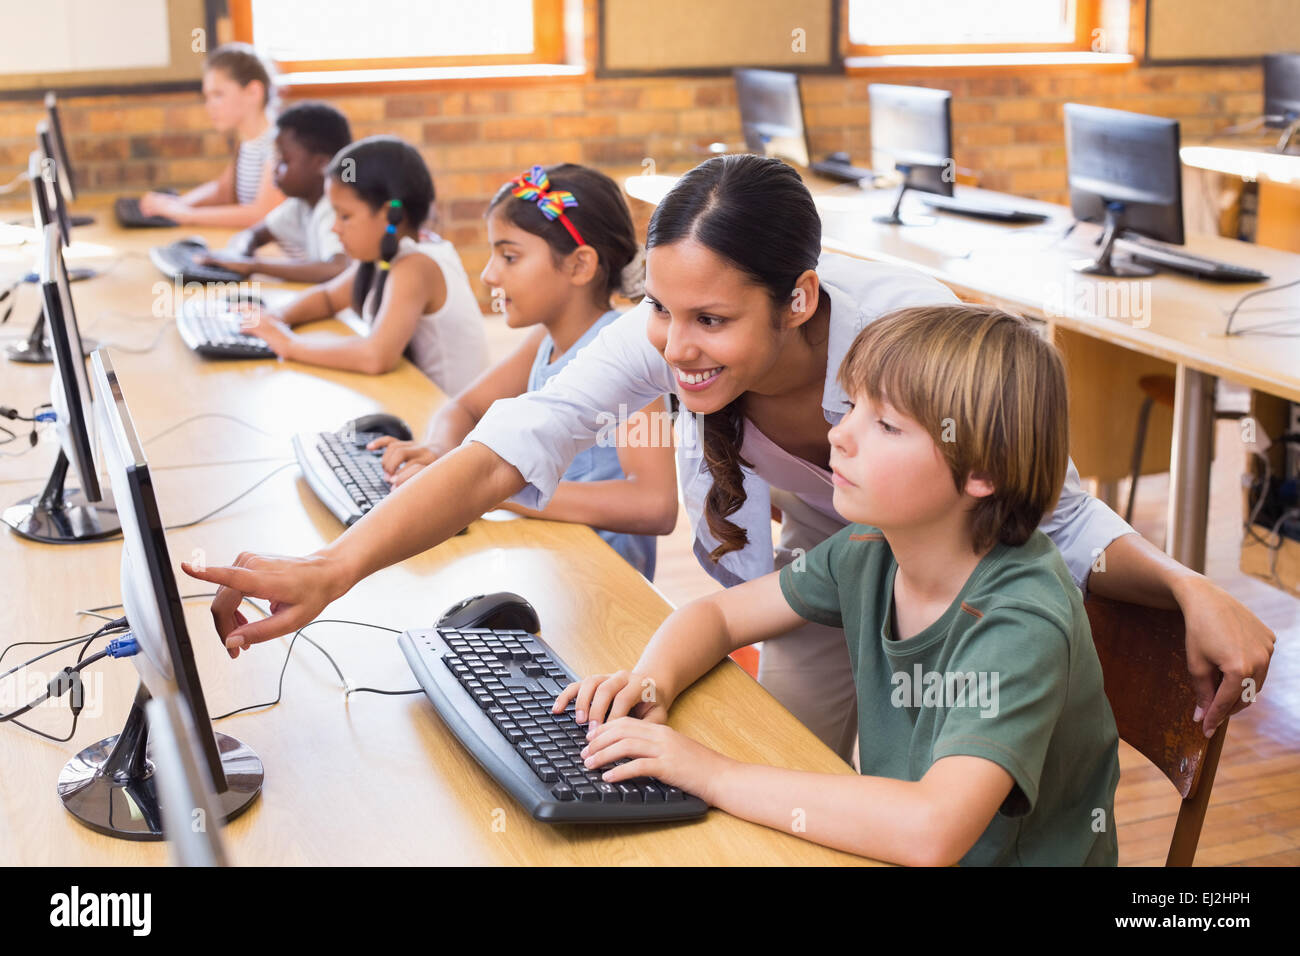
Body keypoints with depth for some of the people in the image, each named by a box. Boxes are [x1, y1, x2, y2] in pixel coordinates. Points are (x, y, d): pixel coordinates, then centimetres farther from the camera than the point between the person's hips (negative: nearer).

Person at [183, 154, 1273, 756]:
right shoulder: (663, 334, -31)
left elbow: (1059, 518, -29)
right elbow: (511, 447, -40)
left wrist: (1191, 587, -47)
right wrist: (330, 571, -53)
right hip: (822, 572, 4)